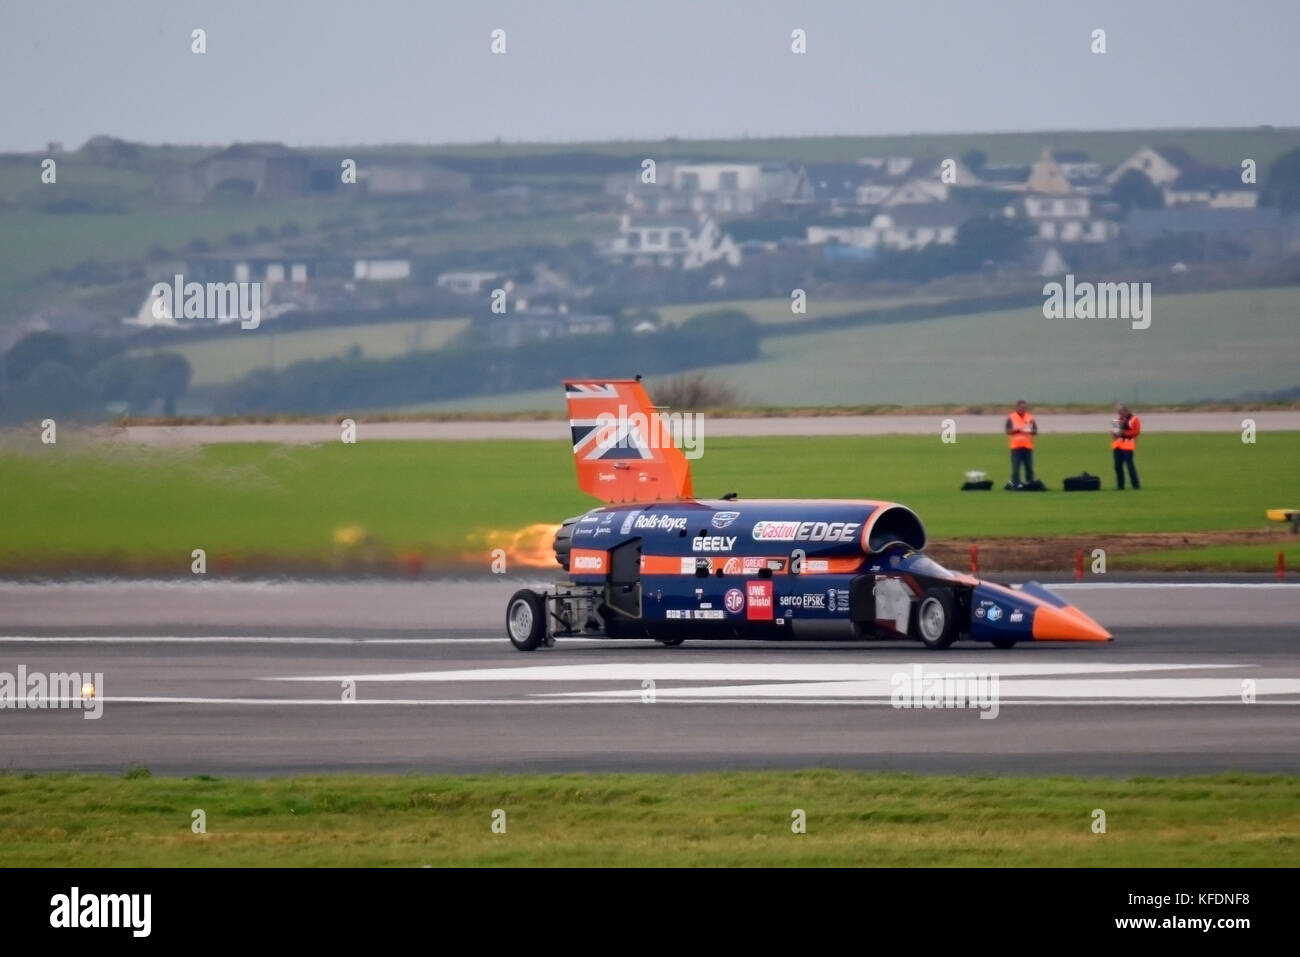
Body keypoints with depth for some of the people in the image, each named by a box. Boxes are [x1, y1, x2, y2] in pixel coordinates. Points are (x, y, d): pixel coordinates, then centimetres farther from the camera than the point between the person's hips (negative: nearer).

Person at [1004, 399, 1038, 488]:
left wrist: (1031, 431, -11)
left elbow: (1036, 431, 11)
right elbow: (1008, 431, -1)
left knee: (1029, 467, 4)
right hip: (1016, 447, -3)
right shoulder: (1011, 418, 2)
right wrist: (1016, 430, -17)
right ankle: (1015, 484, -2)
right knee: (1015, 467, -5)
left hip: (1028, 447, 3)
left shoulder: (1031, 418, 10)